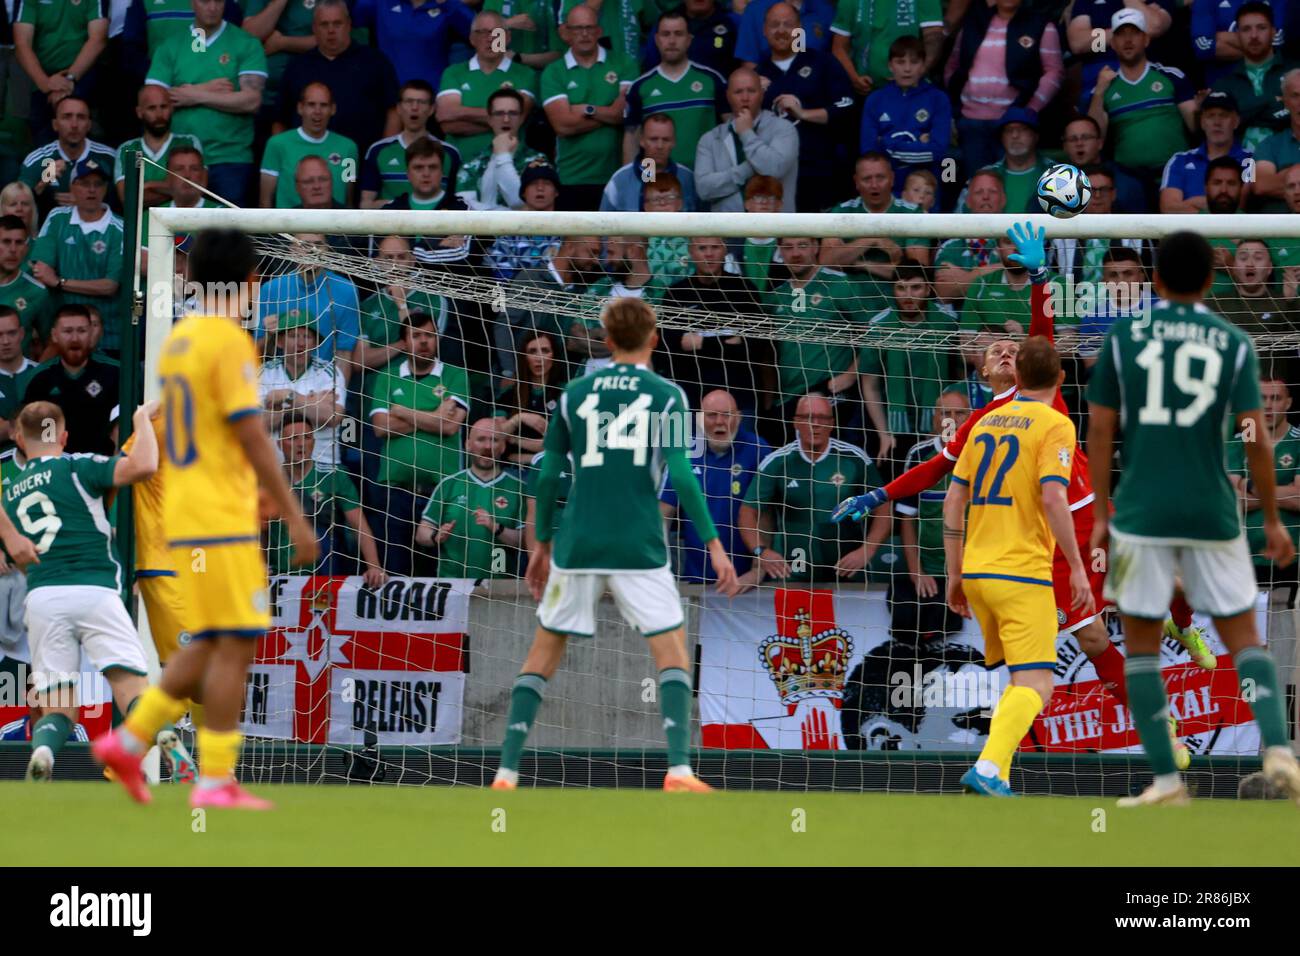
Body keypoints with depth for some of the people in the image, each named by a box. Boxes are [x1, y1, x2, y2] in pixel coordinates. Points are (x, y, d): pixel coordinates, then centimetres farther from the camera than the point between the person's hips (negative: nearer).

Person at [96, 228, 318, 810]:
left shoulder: (177, 341, 14)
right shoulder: (228, 341, -13)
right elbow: (252, 437, -17)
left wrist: (261, 490, 30)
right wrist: (295, 517, -14)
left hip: (184, 519, 9)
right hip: (222, 521, -9)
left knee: (211, 645, 15)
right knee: (235, 646, -5)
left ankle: (130, 740, 10)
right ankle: (215, 781, -6)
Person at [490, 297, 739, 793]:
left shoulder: (575, 393, 8)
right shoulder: (667, 396, 0)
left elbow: (548, 475, 8)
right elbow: (680, 475, -9)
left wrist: (542, 543, 19)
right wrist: (714, 544, -6)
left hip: (577, 543, 2)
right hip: (639, 547, -2)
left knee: (544, 652, 12)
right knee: (673, 654, 5)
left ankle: (505, 774, 5)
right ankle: (679, 771, -12)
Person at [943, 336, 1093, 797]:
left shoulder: (986, 423, 14)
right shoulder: (1054, 425, -4)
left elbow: (953, 502, 13)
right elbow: (1053, 499, -17)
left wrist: (955, 576, 18)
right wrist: (1077, 568, -12)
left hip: (977, 571, 7)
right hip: (1023, 574, -7)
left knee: (1021, 682, 18)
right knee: (1035, 688, -10)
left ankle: (997, 777, 9)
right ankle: (988, 768, -30)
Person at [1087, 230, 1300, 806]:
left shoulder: (1124, 338, 1)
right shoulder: (1233, 344, 2)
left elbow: (1100, 431, 1)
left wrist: (1101, 514, 9)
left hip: (1141, 514, -1)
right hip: (1212, 515, 1)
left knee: (1141, 643, 8)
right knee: (1242, 636, 9)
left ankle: (1165, 779, 1)